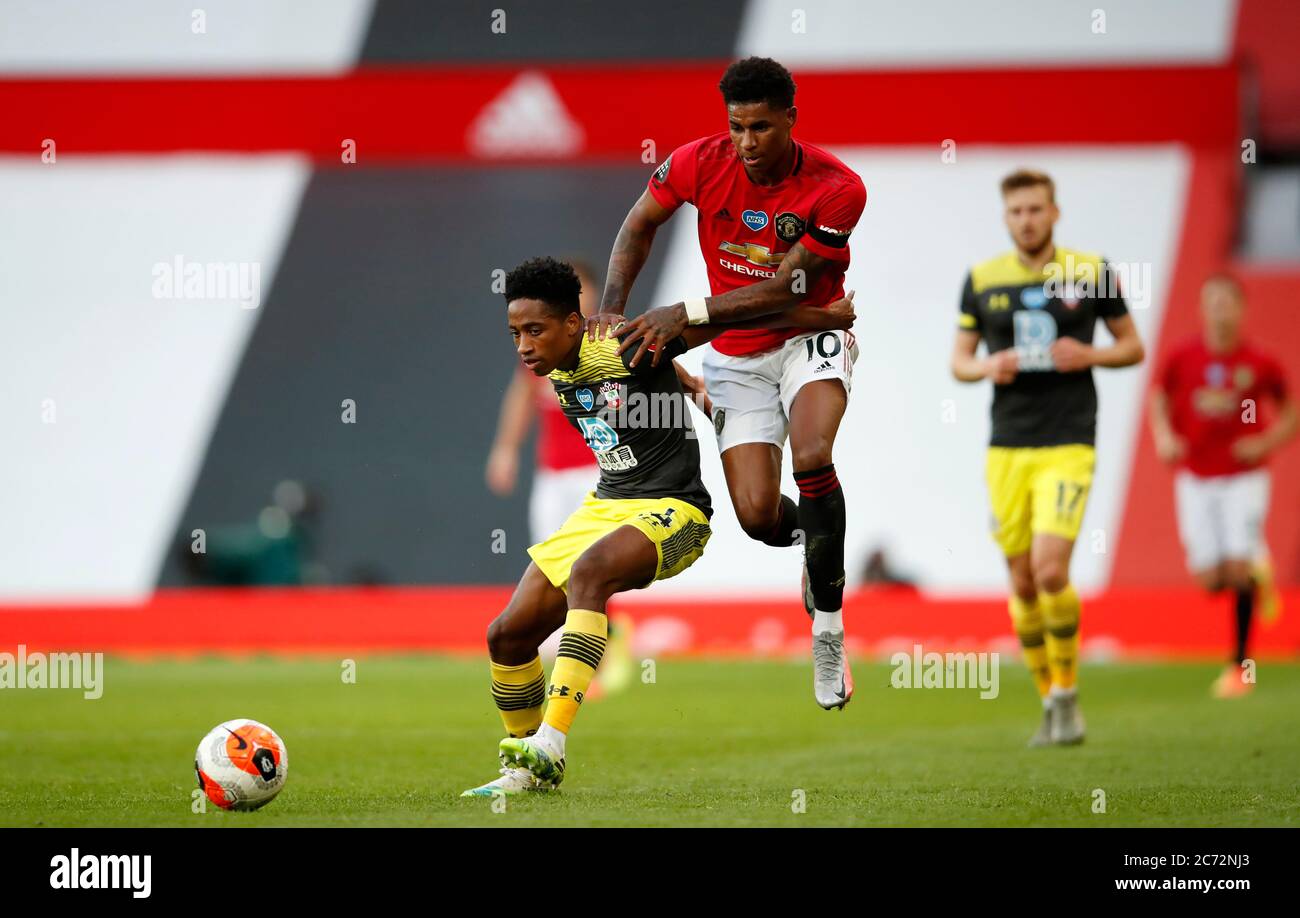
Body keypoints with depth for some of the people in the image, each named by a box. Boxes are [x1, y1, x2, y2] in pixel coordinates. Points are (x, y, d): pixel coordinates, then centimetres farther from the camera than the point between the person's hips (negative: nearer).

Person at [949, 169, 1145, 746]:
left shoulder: (1090, 271, 0)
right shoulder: (981, 280, 5)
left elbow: (1132, 345, 9)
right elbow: (959, 360, 13)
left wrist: (1090, 355, -11)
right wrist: (985, 368, -9)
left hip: (1068, 444, -3)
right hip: (1006, 448, 3)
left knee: (1050, 571, -17)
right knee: (1022, 582, 4)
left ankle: (1068, 692, 2)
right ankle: (1049, 702, 18)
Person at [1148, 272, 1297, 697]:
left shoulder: (1260, 364, -6)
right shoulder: (1183, 358, -4)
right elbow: (1159, 400, 13)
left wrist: (1265, 443, -9)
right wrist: (1164, 436, -5)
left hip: (1244, 475, -2)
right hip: (1196, 478, 2)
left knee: (1237, 568, -14)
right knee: (1210, 579, -4)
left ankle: (1241, 666, -1)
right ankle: (1258, 574, 32)